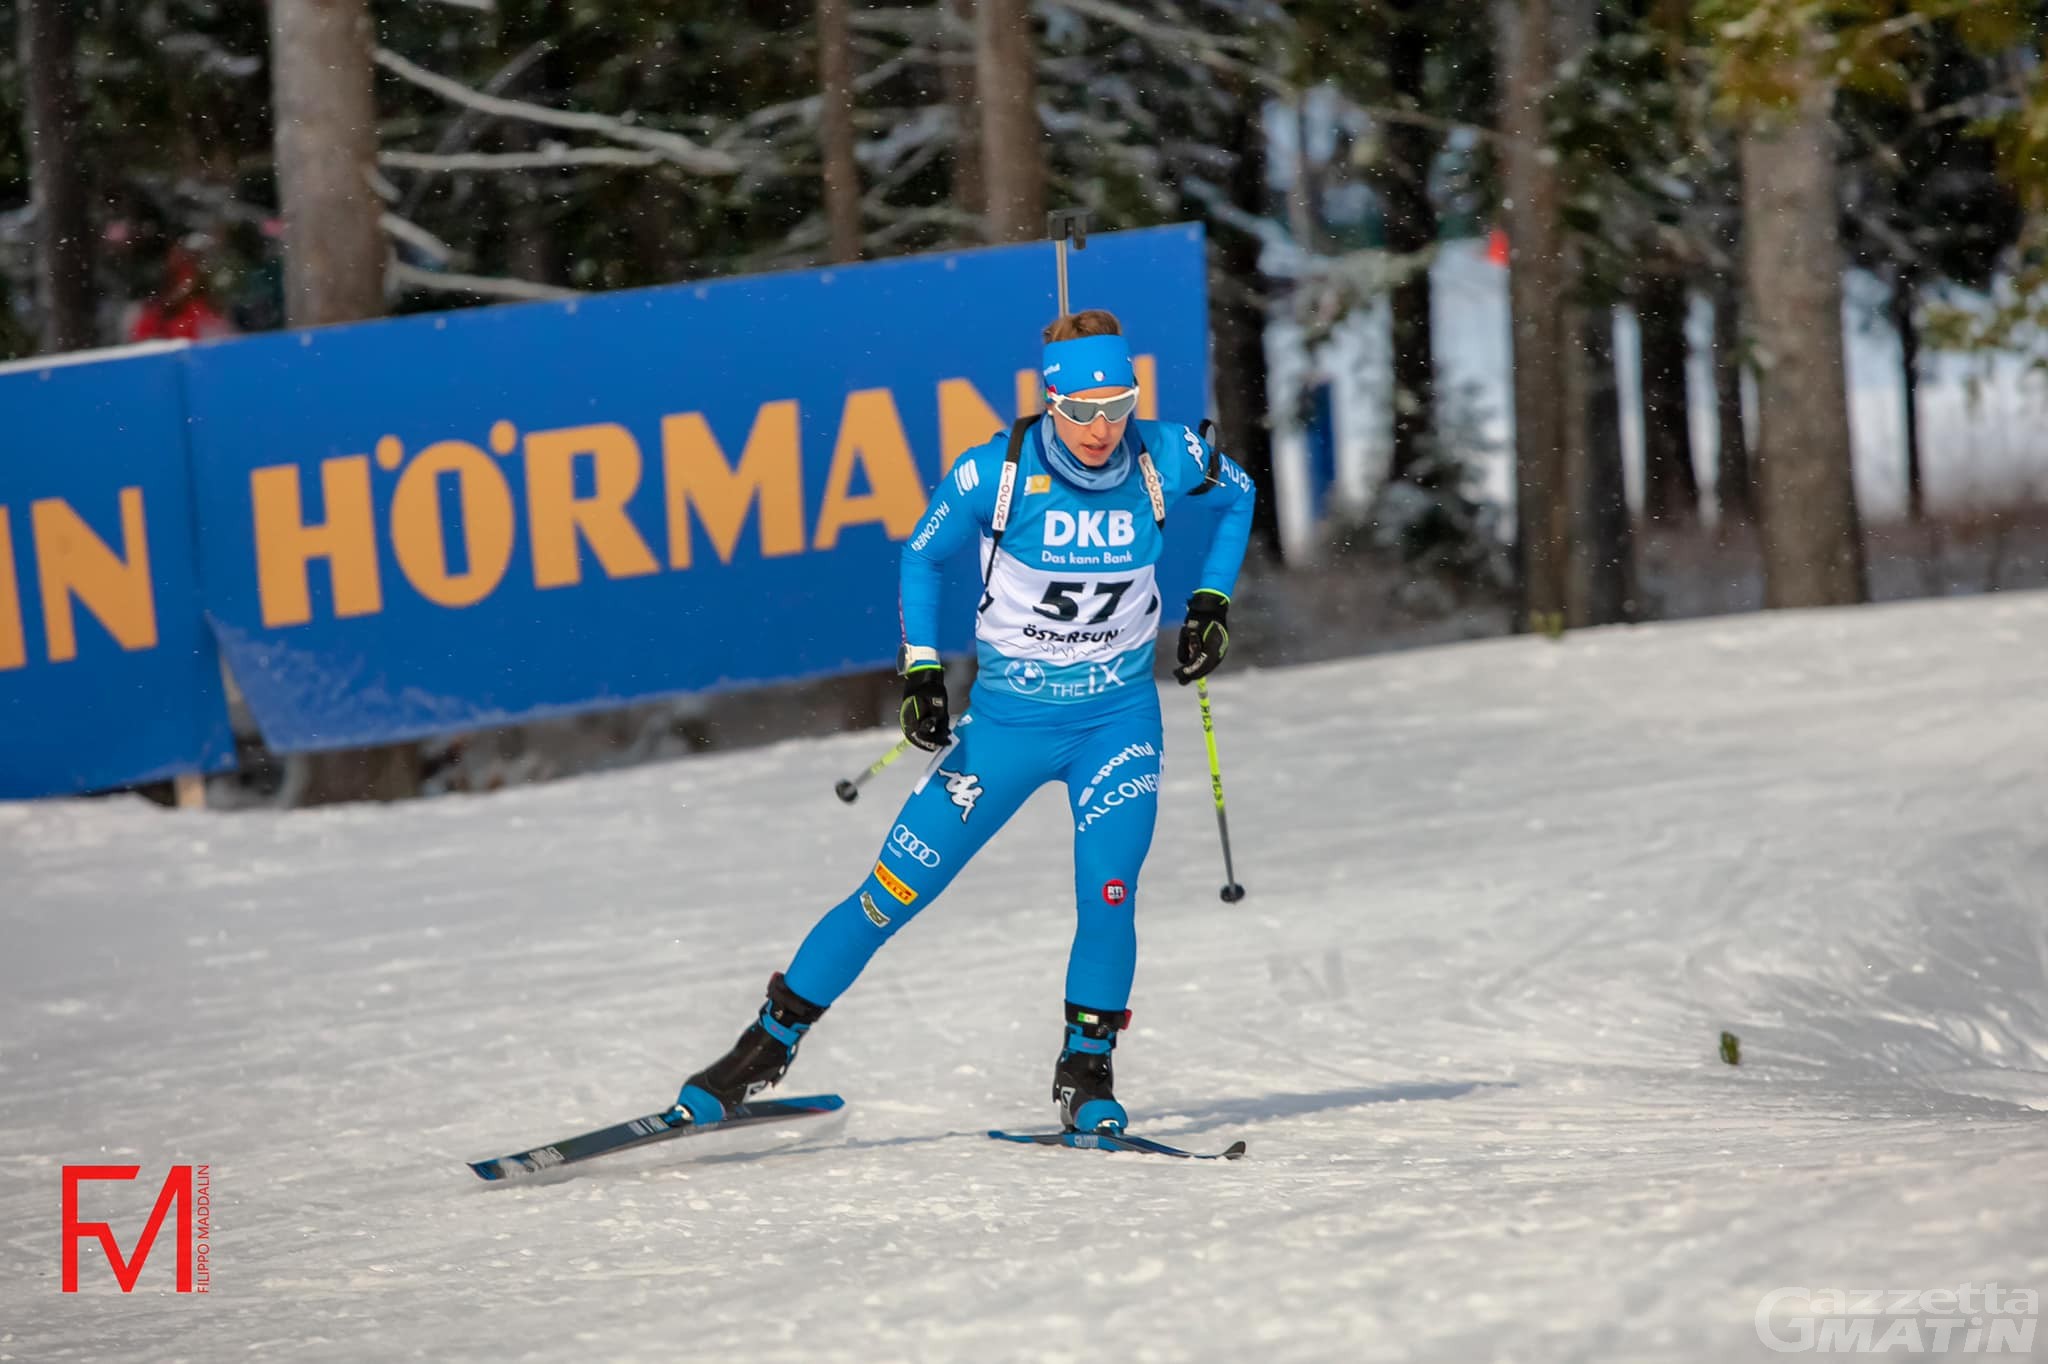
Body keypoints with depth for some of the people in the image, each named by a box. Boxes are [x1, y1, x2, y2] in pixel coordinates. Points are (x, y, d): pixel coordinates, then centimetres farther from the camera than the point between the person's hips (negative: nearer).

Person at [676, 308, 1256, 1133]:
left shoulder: (1165, 460, -12)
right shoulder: (995, 473, -17)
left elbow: (1236, 495, 12)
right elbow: (922, 556, 1)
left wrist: (1211, 601, 5)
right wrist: (921, 669, -6)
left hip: (1119, 717, 1)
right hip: (1007, 719, -1)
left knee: (1107, 898, -17)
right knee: (897, 890, -3)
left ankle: (1086, 1071, 6)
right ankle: (770, 1042, 11)